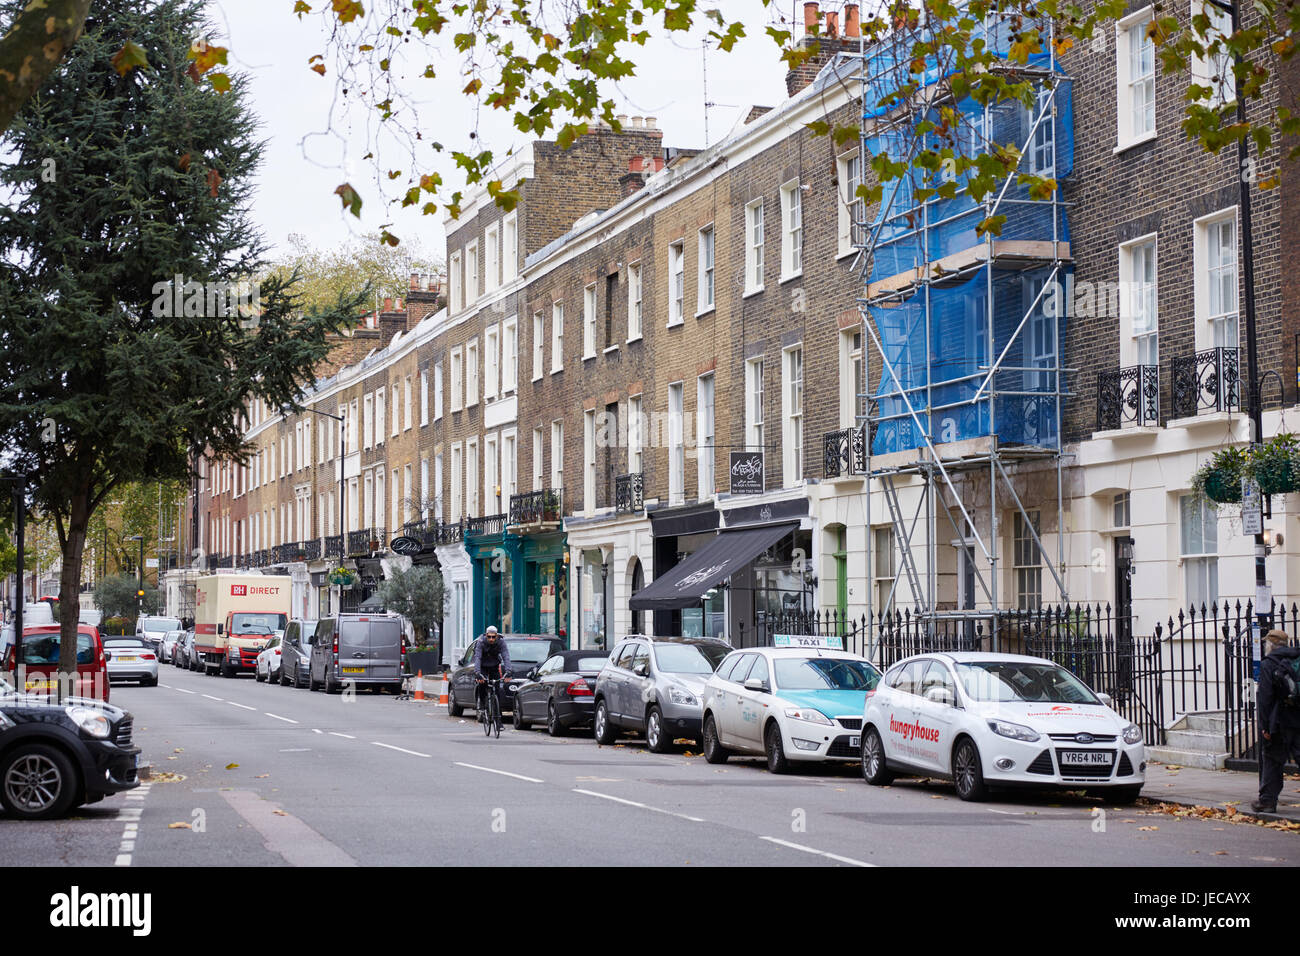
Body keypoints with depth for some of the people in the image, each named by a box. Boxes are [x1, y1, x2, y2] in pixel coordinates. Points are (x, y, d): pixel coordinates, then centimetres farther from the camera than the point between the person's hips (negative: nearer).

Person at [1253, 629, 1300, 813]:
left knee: (1271, 761, 6)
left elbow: (1265, 697, -11)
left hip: (1279, 722, -4)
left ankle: (1267, 800, 7)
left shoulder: (1268, 664, -6)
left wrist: (1265, 725, -9)